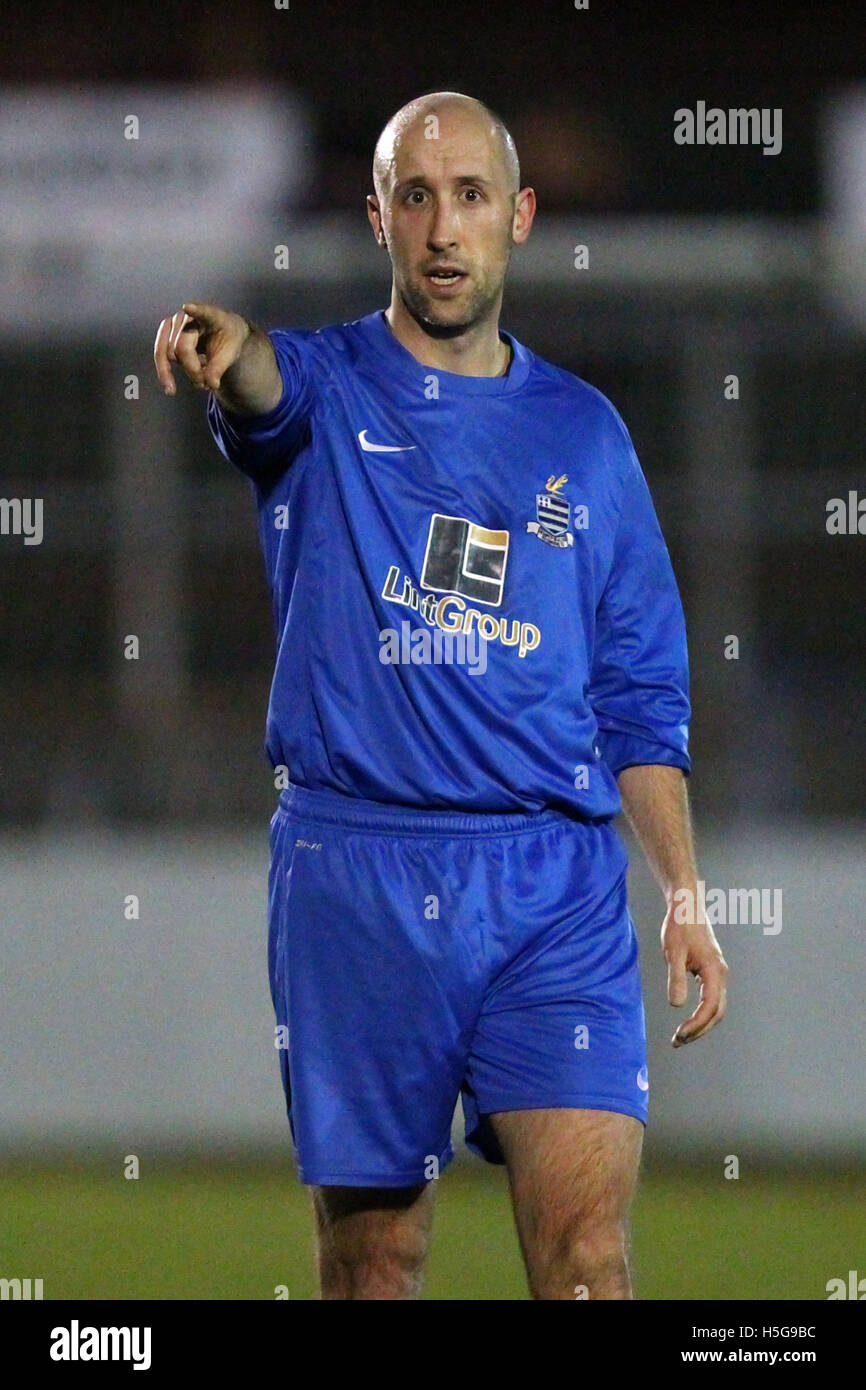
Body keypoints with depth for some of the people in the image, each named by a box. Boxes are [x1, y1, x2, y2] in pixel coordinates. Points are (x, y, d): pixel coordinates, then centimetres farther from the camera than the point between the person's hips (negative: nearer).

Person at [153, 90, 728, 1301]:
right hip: (354, 873, -1)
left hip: (557, 883, 1)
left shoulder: (583, 429, 13)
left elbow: (640, 697, 15)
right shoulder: (325, 389, 5)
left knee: (586, 1246, -11)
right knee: (374, 1253, 3)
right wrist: (227, 345, -47)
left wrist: (684, 892, 6)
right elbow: (266, 389, -22)